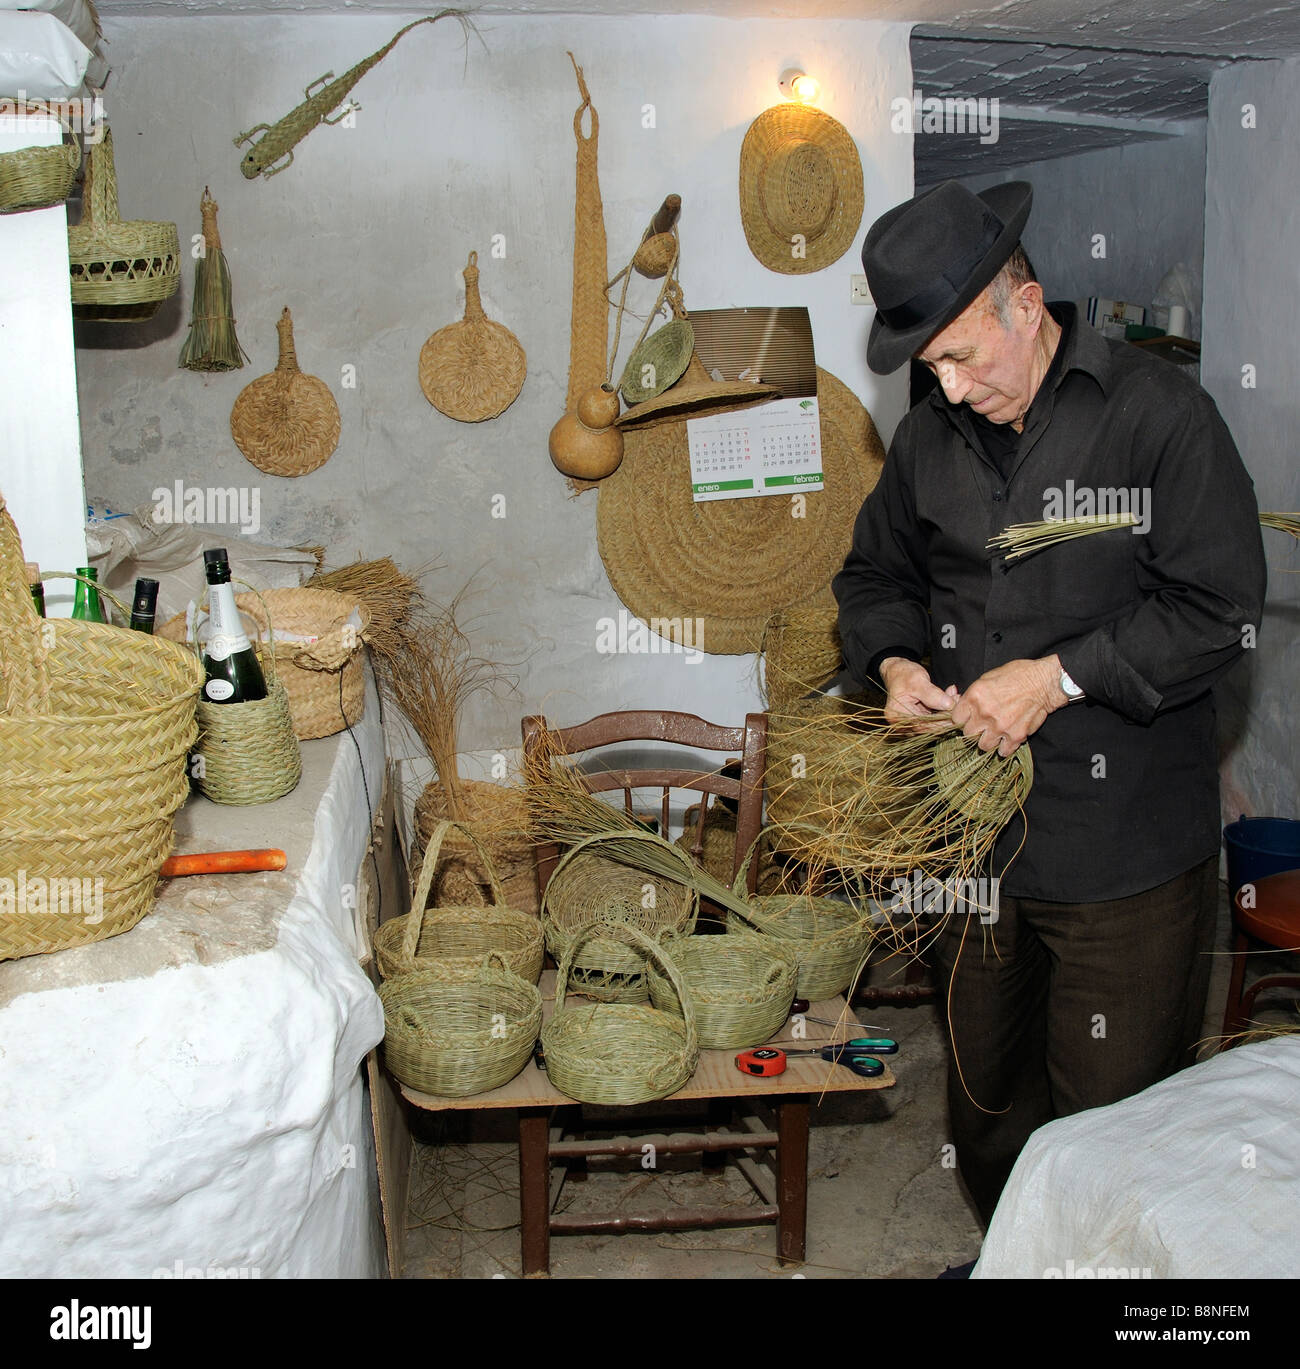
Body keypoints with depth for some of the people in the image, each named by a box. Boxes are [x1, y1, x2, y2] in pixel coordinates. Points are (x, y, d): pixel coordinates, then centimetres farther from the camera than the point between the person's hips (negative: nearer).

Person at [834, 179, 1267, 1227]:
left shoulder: (1159, 411, -10)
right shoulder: (929, 440, 7)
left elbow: (1220, 609, -13)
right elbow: (875, 576, 21)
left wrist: (1058, 677, -19)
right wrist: (894, 660, 0)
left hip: (1126, 852, -5)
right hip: (975, 832, 6)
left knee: (1114, 1120, 4)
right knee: (985, 1099, 18)